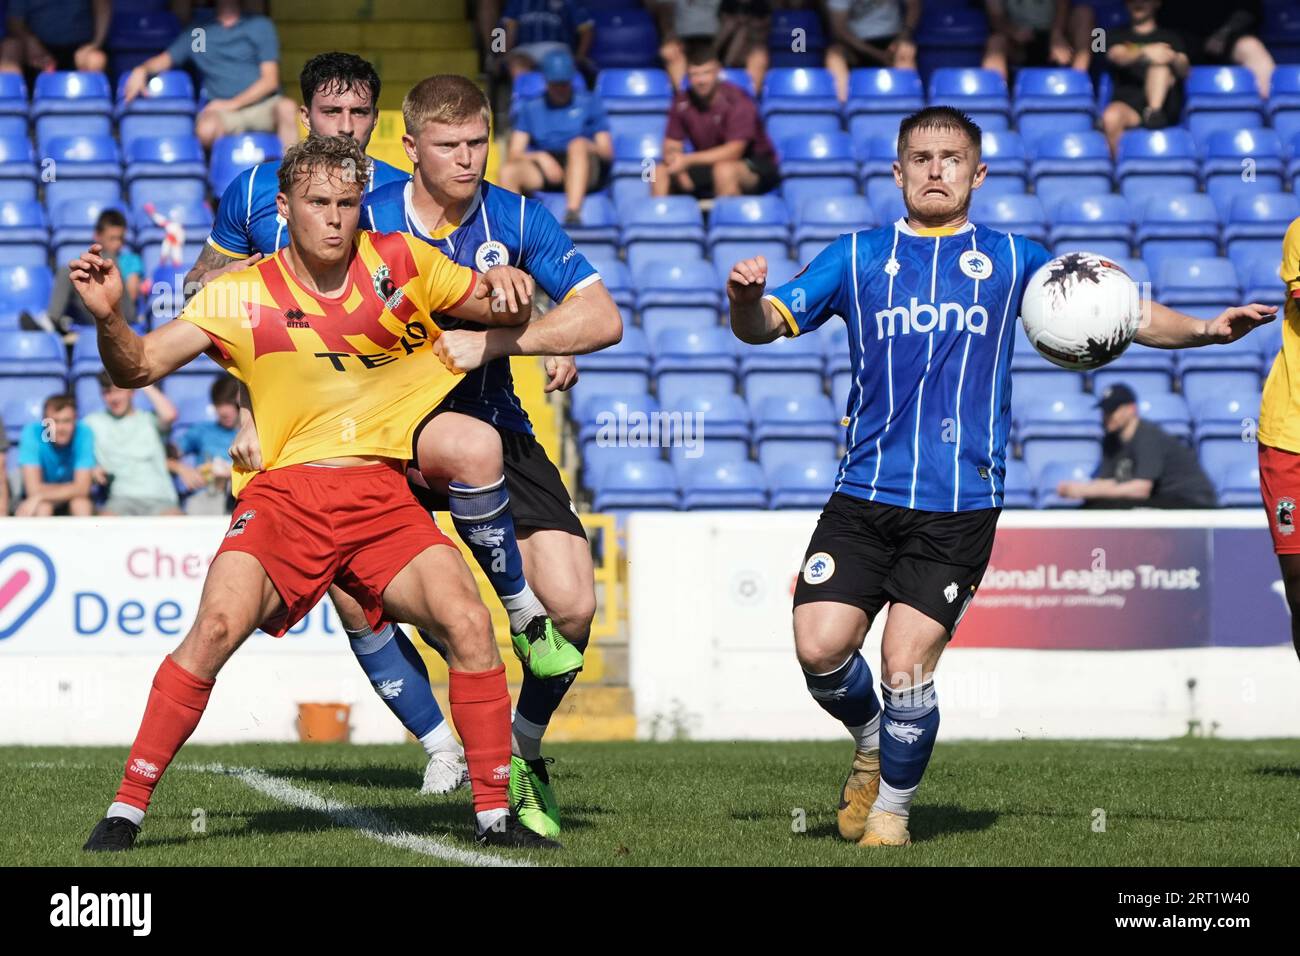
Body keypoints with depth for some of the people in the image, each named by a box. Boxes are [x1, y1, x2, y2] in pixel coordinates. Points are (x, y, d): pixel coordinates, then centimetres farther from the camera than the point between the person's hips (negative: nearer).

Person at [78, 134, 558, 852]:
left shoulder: (400, 263, 6)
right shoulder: (243, 296, 2)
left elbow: (499, 309, 17)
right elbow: (138, 367, 1)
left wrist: (504, 284, -7)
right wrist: (107, 317, -20)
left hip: (382, 496, 2)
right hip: (285, 491, -2)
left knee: (468, 623, -17)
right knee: (218, 625, -23)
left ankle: (494, 815, -3)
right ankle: (126, 809, -13)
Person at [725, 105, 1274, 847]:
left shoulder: (1012, 260, 10)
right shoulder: (858, 257, 10)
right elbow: (767, 325, 6)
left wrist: (1204, 330, -2)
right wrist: (747, 301, -17)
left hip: (960, 509, -1)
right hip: (865, 497, 1)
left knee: (906, 668, -9)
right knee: (820, 648, -11)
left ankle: (893, 806, 15)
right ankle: (873, 744, 22)